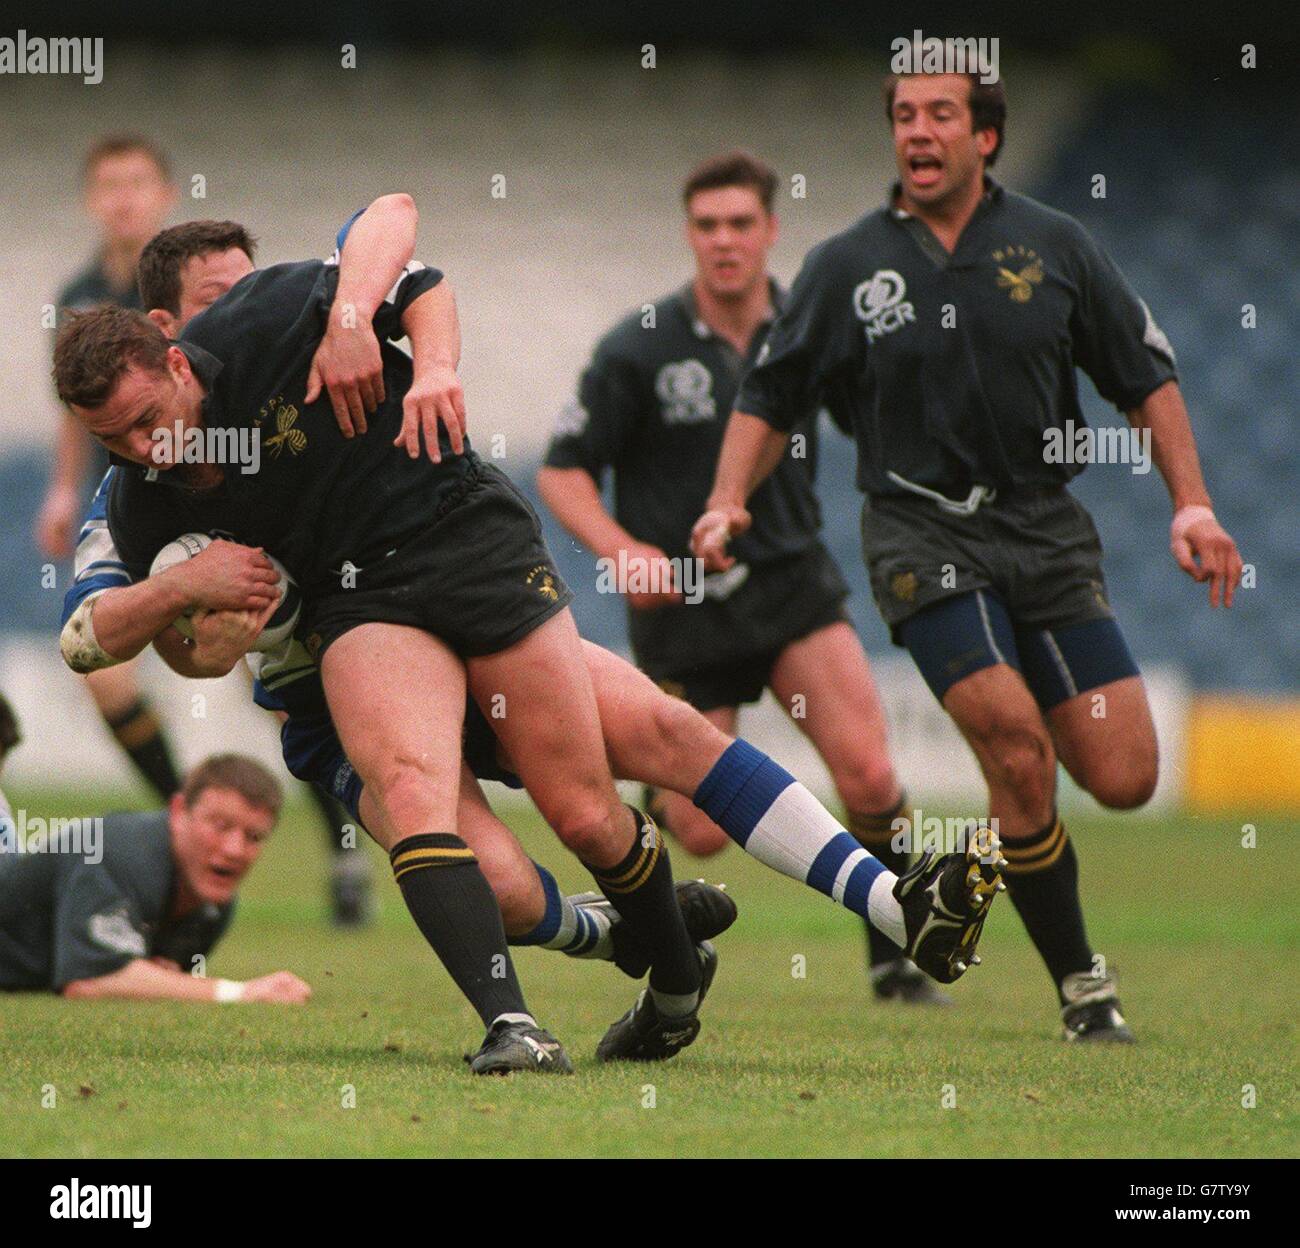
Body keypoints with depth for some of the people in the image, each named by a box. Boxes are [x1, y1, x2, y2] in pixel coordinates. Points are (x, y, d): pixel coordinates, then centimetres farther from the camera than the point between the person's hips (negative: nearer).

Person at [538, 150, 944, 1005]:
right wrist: (622, 551, -21)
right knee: (706, 832, -3)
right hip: (680, 600, -2)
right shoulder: (640, 349, -8)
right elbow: (563, 473, -5)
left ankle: (897, 958, 3)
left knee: (869, 777, -17)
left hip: (793, 581, 2)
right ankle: (659, 798, 36)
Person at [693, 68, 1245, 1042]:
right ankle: (1080, 982, -6)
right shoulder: (847, 267, 2)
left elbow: (1147, 378, 10)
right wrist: (728, 503, -5)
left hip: (1047, 525, 3)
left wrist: (1191, 504, 1)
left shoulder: (1054, 248, 4)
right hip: (922, 533, -3)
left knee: (1124, 779, -6)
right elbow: (771, 397, 10)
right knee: (1020, 750, -21)